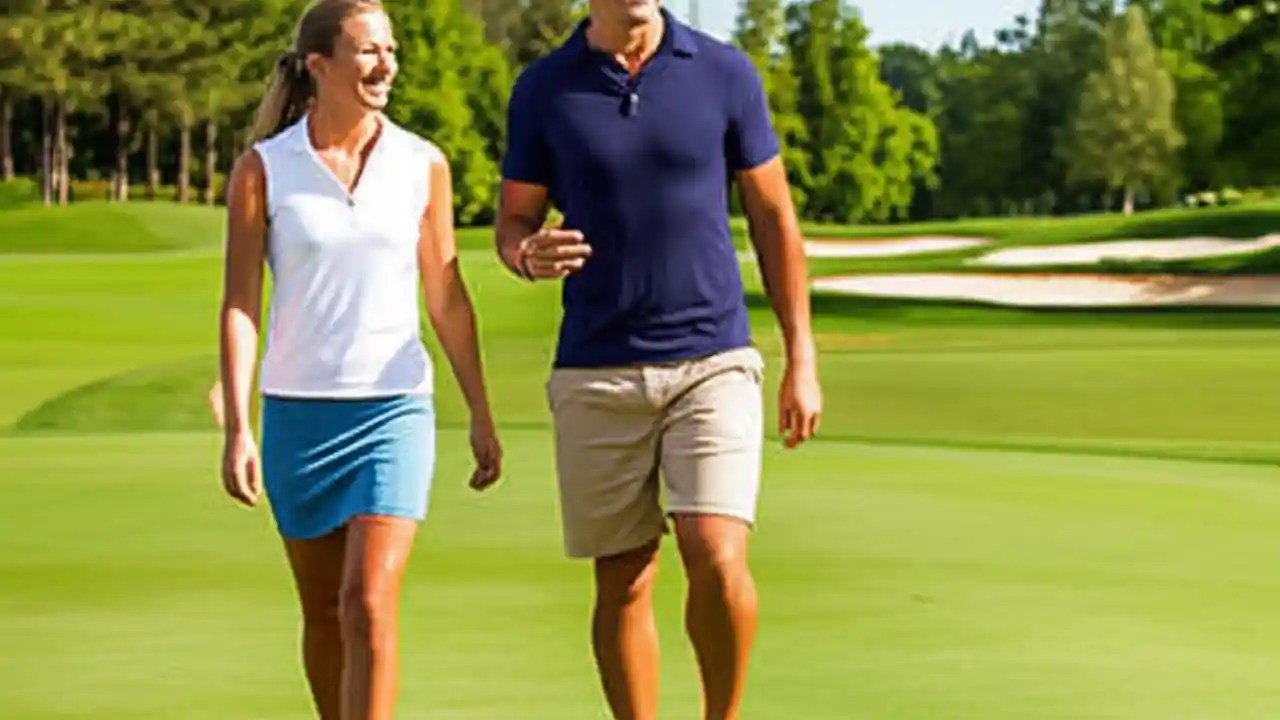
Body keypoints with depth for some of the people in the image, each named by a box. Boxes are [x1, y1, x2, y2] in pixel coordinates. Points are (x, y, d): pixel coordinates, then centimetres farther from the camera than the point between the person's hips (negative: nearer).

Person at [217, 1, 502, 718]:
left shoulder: (423, 164, 2)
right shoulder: (262, 169, -2)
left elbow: (447, 297, 9)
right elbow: (240, 305, -4)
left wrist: (482, 416, 11)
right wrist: (237, 429, -12)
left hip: (395, 410, 0)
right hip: (297, 411, 0)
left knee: (369, 606, -14)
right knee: (324, 613, 12)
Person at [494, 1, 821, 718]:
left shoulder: (726, 74, 1)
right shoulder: (543, 89, 2)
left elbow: (774, 218, 7)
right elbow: (513, 225, 8)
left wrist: (802, 361, 4)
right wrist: (532, 255, -17)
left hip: (713, 363, -1)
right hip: (595, 374, 1)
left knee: (718, 560, -16)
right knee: (623, 584, 5)